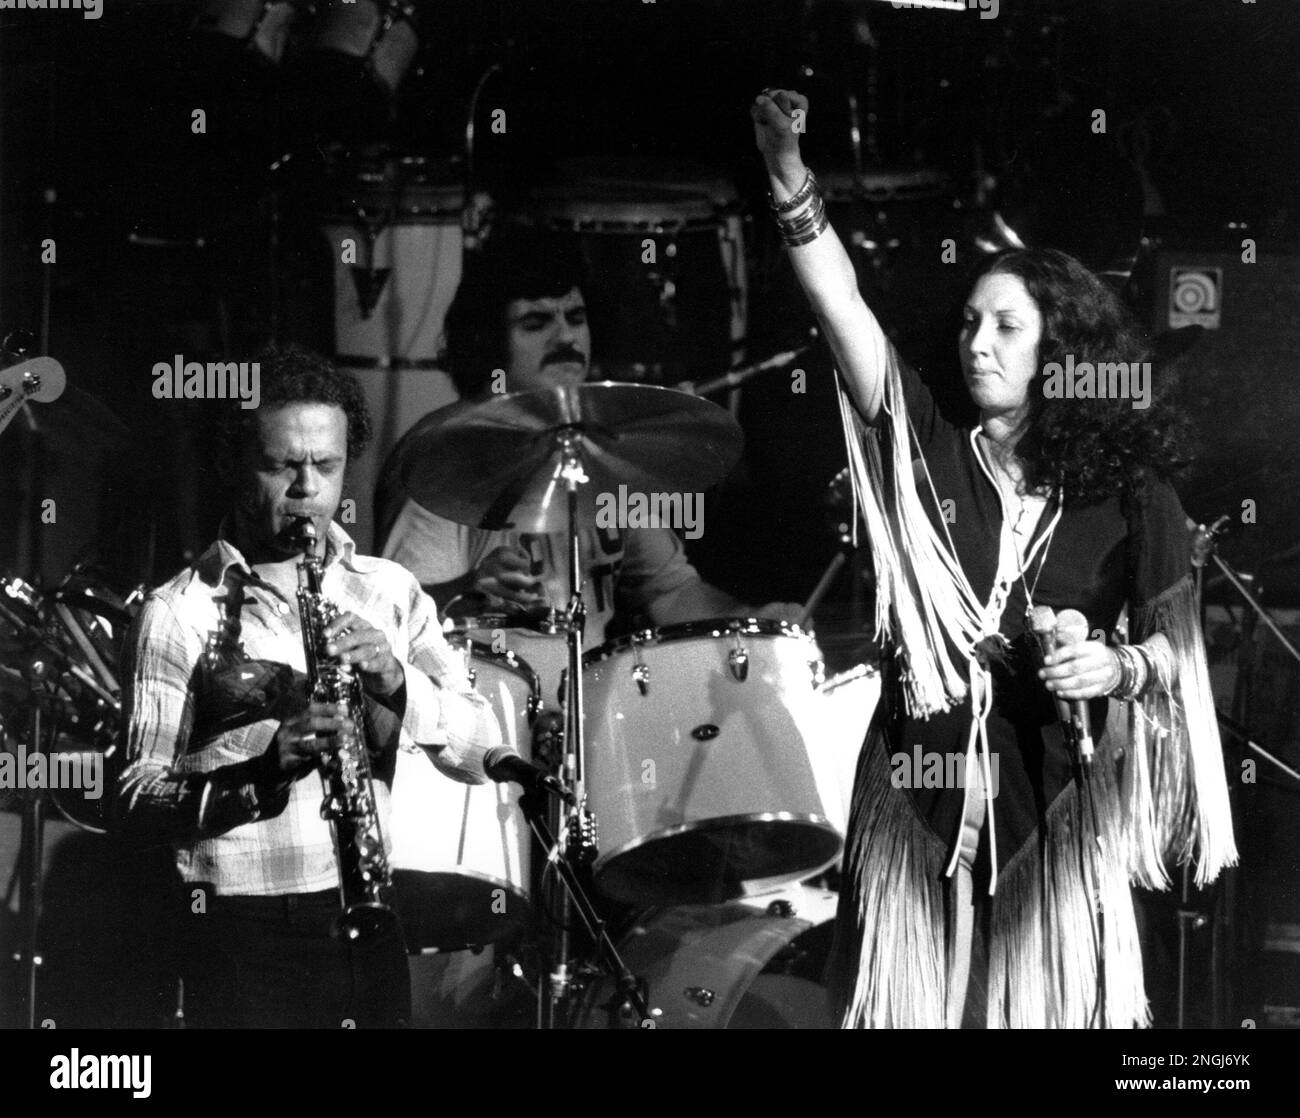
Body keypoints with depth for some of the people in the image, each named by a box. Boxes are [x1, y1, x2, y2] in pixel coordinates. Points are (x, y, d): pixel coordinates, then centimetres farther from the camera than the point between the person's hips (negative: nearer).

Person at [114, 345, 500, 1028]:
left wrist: (395, 682, -17)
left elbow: (480, 754, 1)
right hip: (244, 939, -4)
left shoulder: (389, 592, 9)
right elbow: (137, 804, -9)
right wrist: (263, 766, -25)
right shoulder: (180, 614, -3)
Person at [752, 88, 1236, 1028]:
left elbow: (1175, 641, 6)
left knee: (1052, 1001, 0)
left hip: (1054, 799, -1)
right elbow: (845, 309, -7)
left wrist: (1122, 666, -17)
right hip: (921, 782, 1)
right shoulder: (929, 453, 4)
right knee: (912, 1006, 2)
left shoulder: (1128, 492, 1)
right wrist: (791, 183, -19)